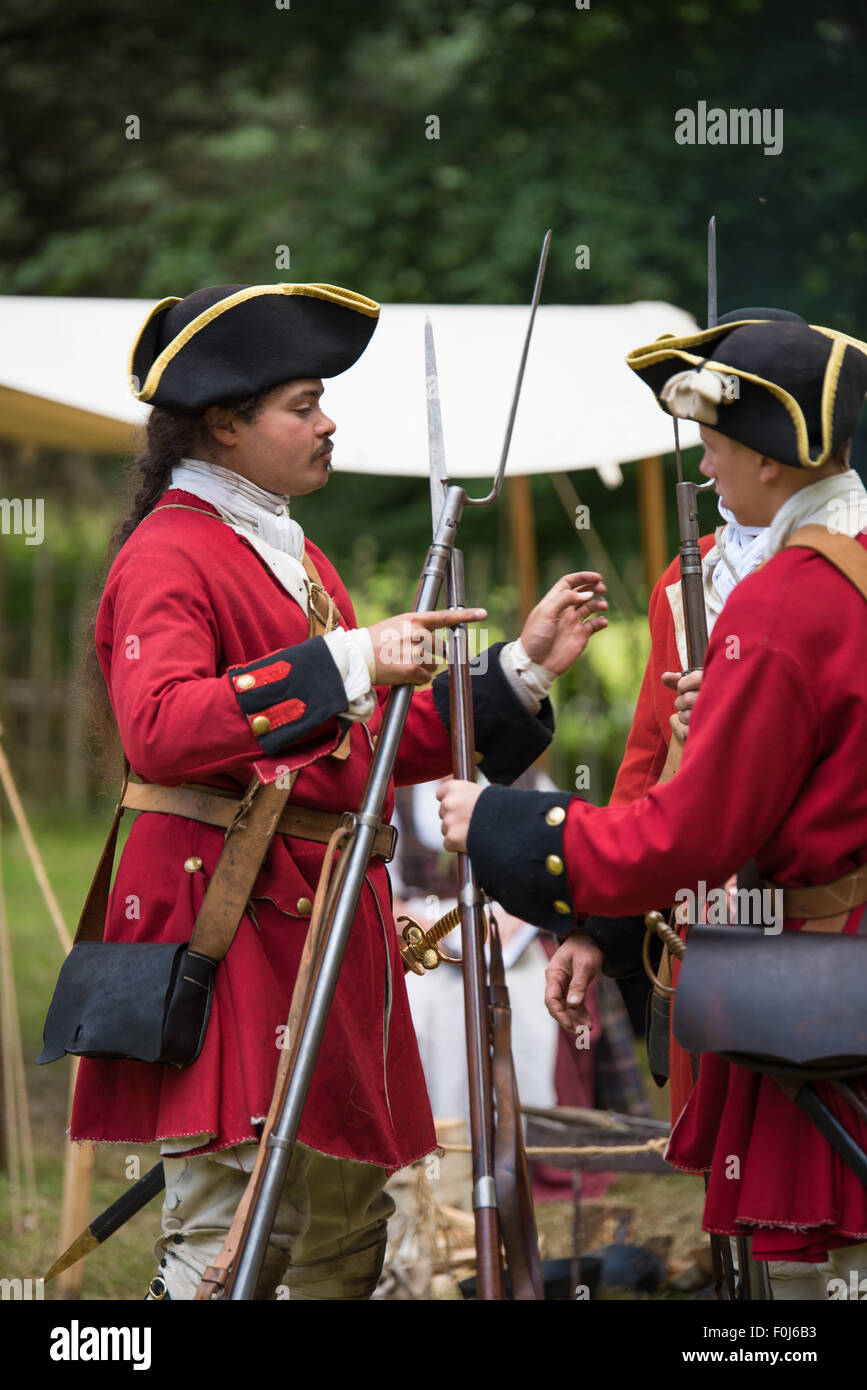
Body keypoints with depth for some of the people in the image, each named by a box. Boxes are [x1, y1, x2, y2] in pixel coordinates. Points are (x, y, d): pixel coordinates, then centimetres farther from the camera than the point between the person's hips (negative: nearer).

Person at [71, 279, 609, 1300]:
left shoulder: (292, 554, 20)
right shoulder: (168, 556, -10)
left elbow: (382, 747, 21)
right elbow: (156, 731, -28)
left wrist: (522, 667, 14)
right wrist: (344, 665, -28)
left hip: (326, 915, 10)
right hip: (230, 918, -10)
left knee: (347, 1237, 12)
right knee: (230, 1240, -11)